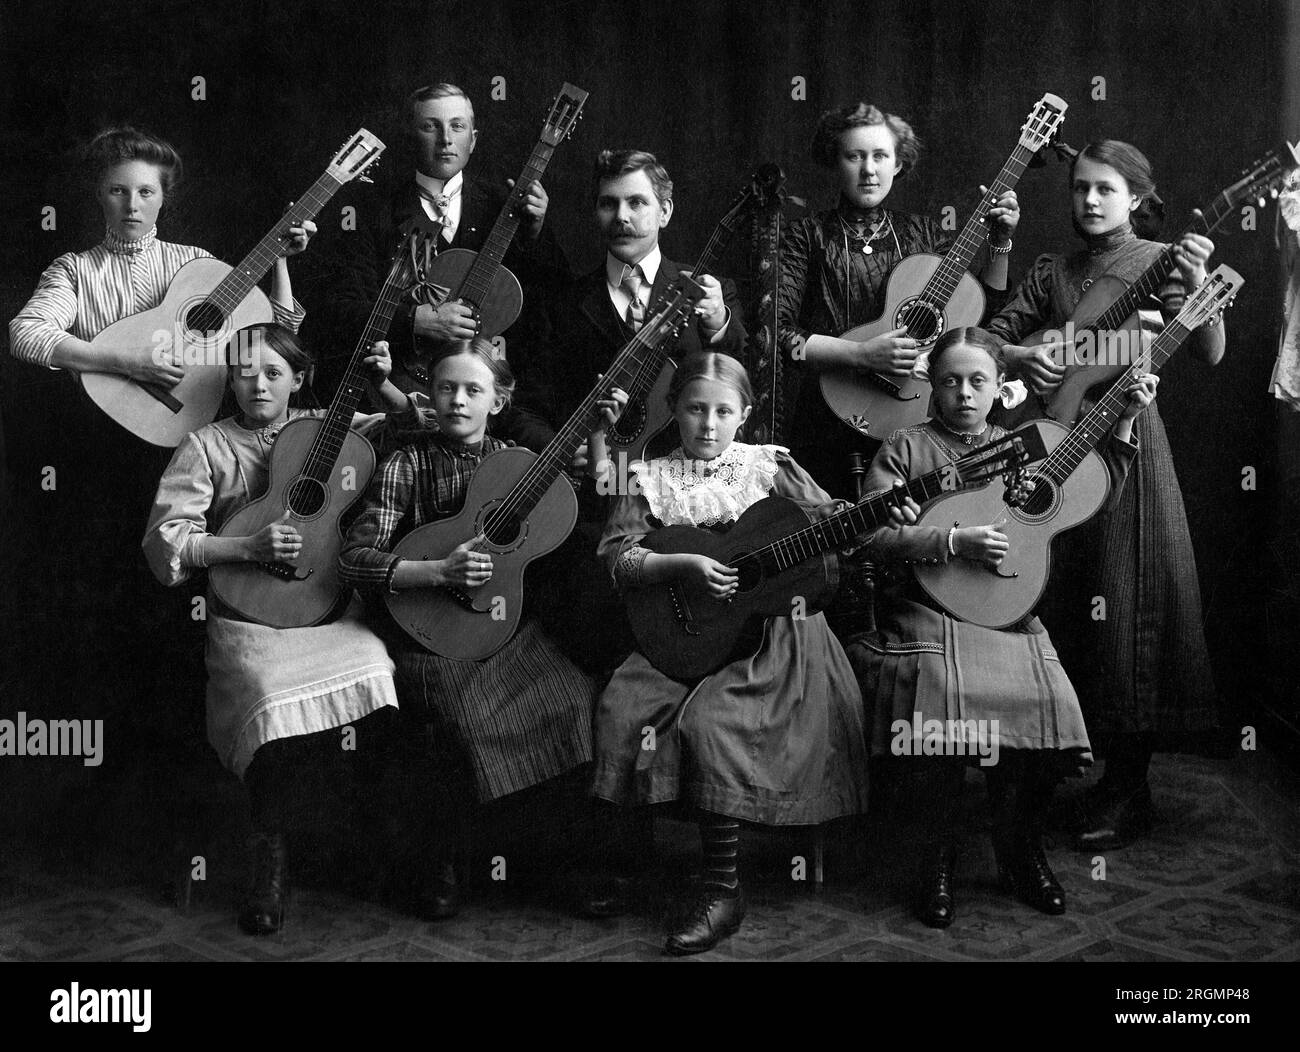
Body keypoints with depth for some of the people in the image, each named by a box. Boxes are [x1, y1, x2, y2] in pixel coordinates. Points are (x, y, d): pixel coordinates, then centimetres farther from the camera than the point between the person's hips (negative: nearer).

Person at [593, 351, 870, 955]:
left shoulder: (769, 466, 8)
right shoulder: (651, 480, 8)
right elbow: (618, 558, -1)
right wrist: (684, 566, -16)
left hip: (772, 630, -3)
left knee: (711, 720, -27)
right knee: (619, 713, -19)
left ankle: (722, 892, -15)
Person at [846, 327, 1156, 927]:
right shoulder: (906, 449, 6)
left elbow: (1098, 494, 17)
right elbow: (874, 534, -5)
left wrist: (1123, 423, 7)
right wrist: (954, 542, -15)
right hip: (929, 611, -3)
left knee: (1046, 703, -24)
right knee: (948, 700, -32)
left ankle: (1020, 852, 3)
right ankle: (940, 858, -8)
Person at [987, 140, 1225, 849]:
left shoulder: (1159, 261, 0)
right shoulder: (1051, 273, 11)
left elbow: (1209, 354, -11)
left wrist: (1198, 284, -28)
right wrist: (1019, 356, -12)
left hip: (1127, 439, -4)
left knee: (1127, 605, -4)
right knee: (1058, 600, 8)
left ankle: (1127, 785, 4)